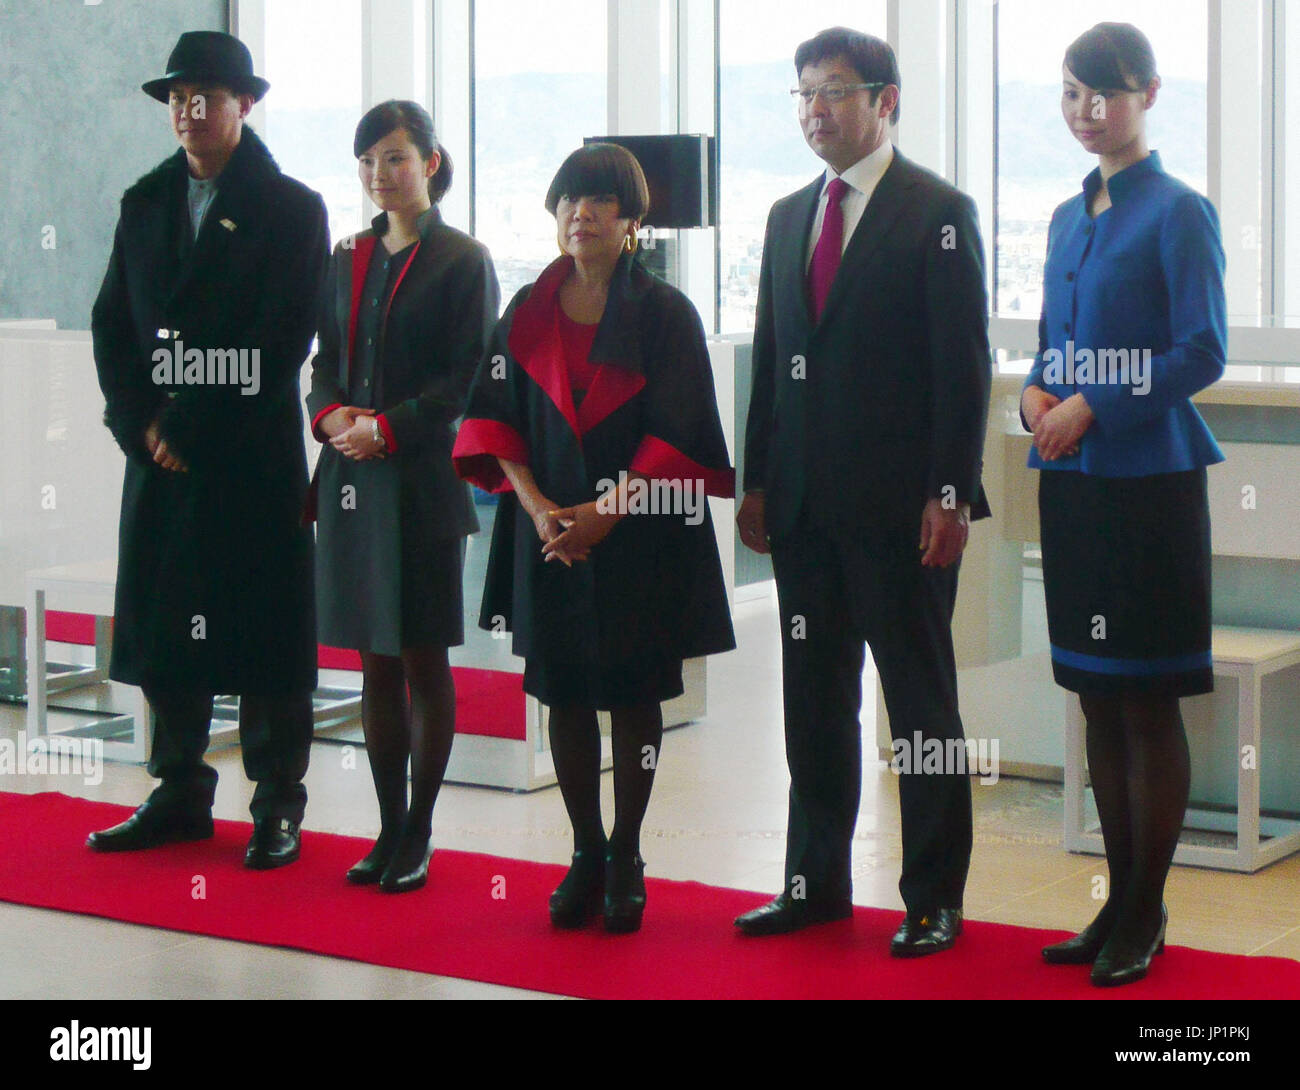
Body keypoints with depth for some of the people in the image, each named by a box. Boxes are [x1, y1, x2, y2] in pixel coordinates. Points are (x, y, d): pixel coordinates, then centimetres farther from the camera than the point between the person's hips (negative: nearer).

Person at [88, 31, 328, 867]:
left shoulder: (290, 209, -2)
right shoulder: (145, 203, 13)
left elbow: (281, 344, -10)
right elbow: (112, 324, 11)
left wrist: (192, 429, -13)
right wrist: (142, 423, -5)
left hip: (252, 456, -5)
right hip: (158, 454, 5)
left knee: (263, 633, 0)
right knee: (165, 624, 8)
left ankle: (278, 807, 8)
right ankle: (180, 796, 19)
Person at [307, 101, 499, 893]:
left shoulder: (461, 261, -3)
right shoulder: (348, 259, 14)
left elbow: (468, 380, -8)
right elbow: (326, 360, 15)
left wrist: (387, 428, -16)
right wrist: (332, 414, -6)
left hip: (422, 479, -5)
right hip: (353, 478, 5)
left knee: (423, 659, 1)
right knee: (375, 660, 8)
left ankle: (418, 836, 8)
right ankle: (389, 829, 15)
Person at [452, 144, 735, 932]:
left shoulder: (664, 313, -3)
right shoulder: (530, 311, 7)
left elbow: (673, 432, -8)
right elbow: (497, 419, 4)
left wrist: (606, 512, -16)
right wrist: (537, 505, -10)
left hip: (639, 535, -3)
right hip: (550, 528, 3)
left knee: (634, 696, 2)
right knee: (565, 694, 5)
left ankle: (627, 858, 12)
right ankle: (587, 853, 16)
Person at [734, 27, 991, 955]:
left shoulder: (938, 214, -5)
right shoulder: (789, 216, 15)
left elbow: (963, 364, -9)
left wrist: (951, 494, -14)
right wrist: (757, 481, 11)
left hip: (900, 505, -6)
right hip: (805, 502, 6)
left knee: (921, 701, 2)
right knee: (815, 698, 12)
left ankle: (935, 900, 9)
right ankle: (817, 883, 22)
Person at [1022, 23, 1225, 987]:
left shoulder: (1178, 212, -6)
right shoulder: (1070, 219, 14)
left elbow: (1203, 352, -13)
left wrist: (1093, 408, -17)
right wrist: (1037, 394, -2)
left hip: (1148, 480, -7)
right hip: (1073, 478, 7)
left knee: (1148, 700, -2)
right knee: (1099, 698, 10)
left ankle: (1147, 918, 5)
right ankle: (1120, 901, 18)